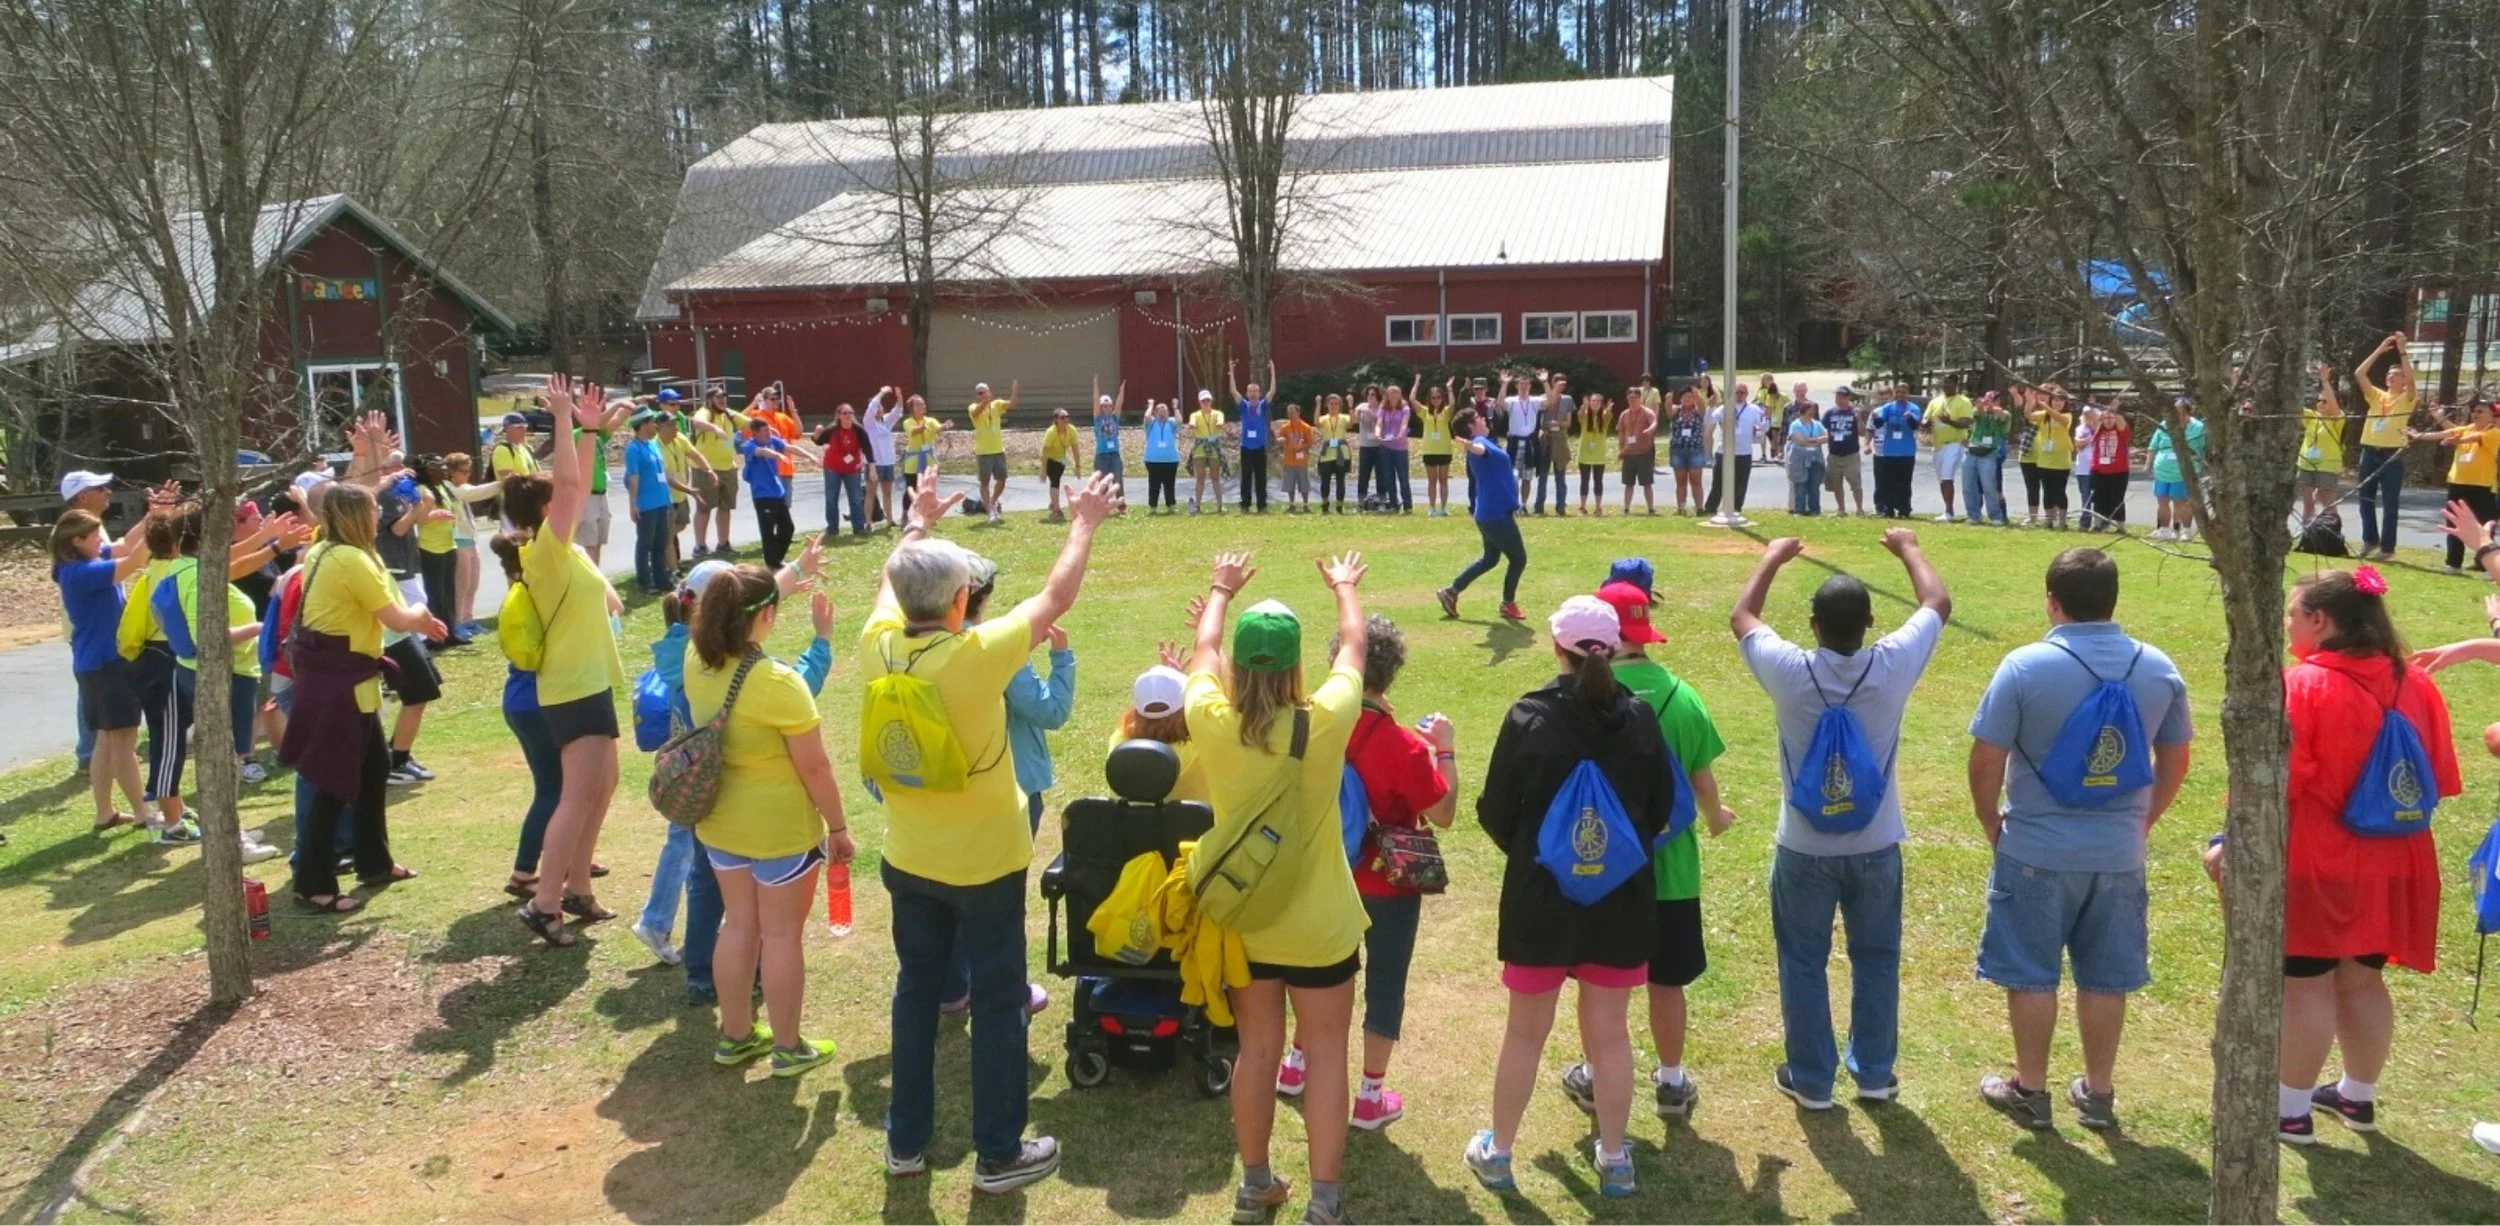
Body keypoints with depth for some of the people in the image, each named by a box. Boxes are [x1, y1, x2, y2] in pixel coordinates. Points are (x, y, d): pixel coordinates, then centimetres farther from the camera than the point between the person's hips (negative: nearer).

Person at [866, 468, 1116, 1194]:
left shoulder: (878, 649, -10)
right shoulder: (977, 656, -25)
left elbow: (890, 583, 12)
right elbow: (1056, 598, -13)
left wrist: (920, 523, 28)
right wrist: (1084, 524, 2)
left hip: (907, 858, 5)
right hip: (984, 861, -5)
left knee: (916, 989, 19)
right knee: (997, 1001, 9)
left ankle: (906, 1140, 30)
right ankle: (999, 1153, 19)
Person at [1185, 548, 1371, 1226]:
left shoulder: (1211, 723, -17)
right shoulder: (1324, 723, -21)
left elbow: (1204, 649, 5)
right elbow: (1354, 646, -2)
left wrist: (1221, 590, 24)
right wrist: (1345, 588, 19)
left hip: (1241, 920, 3)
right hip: (1318, 926, -3)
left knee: (1257, 1050, 18)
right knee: (1325, 1057, 11)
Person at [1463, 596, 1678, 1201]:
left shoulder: (1529, 716, -14)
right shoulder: (1640, 717, -7)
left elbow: (1495, 811, -7)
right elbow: (1661, 809, 3)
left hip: (1541, 897, -2)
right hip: (1621, 899, 2)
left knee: (1525, 1031, 14)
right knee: (1609, 1032, 16)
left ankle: (1497, 1152, 27)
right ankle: (1615, 1159, 27)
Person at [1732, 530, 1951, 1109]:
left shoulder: (1790, 672, -19)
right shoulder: (1892, 667, -17)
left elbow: (1741, 618, 2)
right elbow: (1938, 604, 1)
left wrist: (1773, 558, 15)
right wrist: (1908, 548, 17)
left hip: (1804, 849, -1)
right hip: (1876, 847, 1)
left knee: (1803, 963, 13)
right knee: (1876, 960, 18)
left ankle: (1811, 1079, 22)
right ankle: (1874, 1073, 30)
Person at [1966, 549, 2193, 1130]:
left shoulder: (2025, 666, -15)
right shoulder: (2159, 669, -1)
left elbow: (1985, 763, -14)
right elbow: (2175, 762, 8)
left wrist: (1992, 823, 2)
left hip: (2036, 852, -4)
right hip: (2120, 854, 4)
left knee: (2031, 975, 10)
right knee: (2105, 979, 15)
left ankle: (2030, 1091, 21)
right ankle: (2098, 1094, 27)